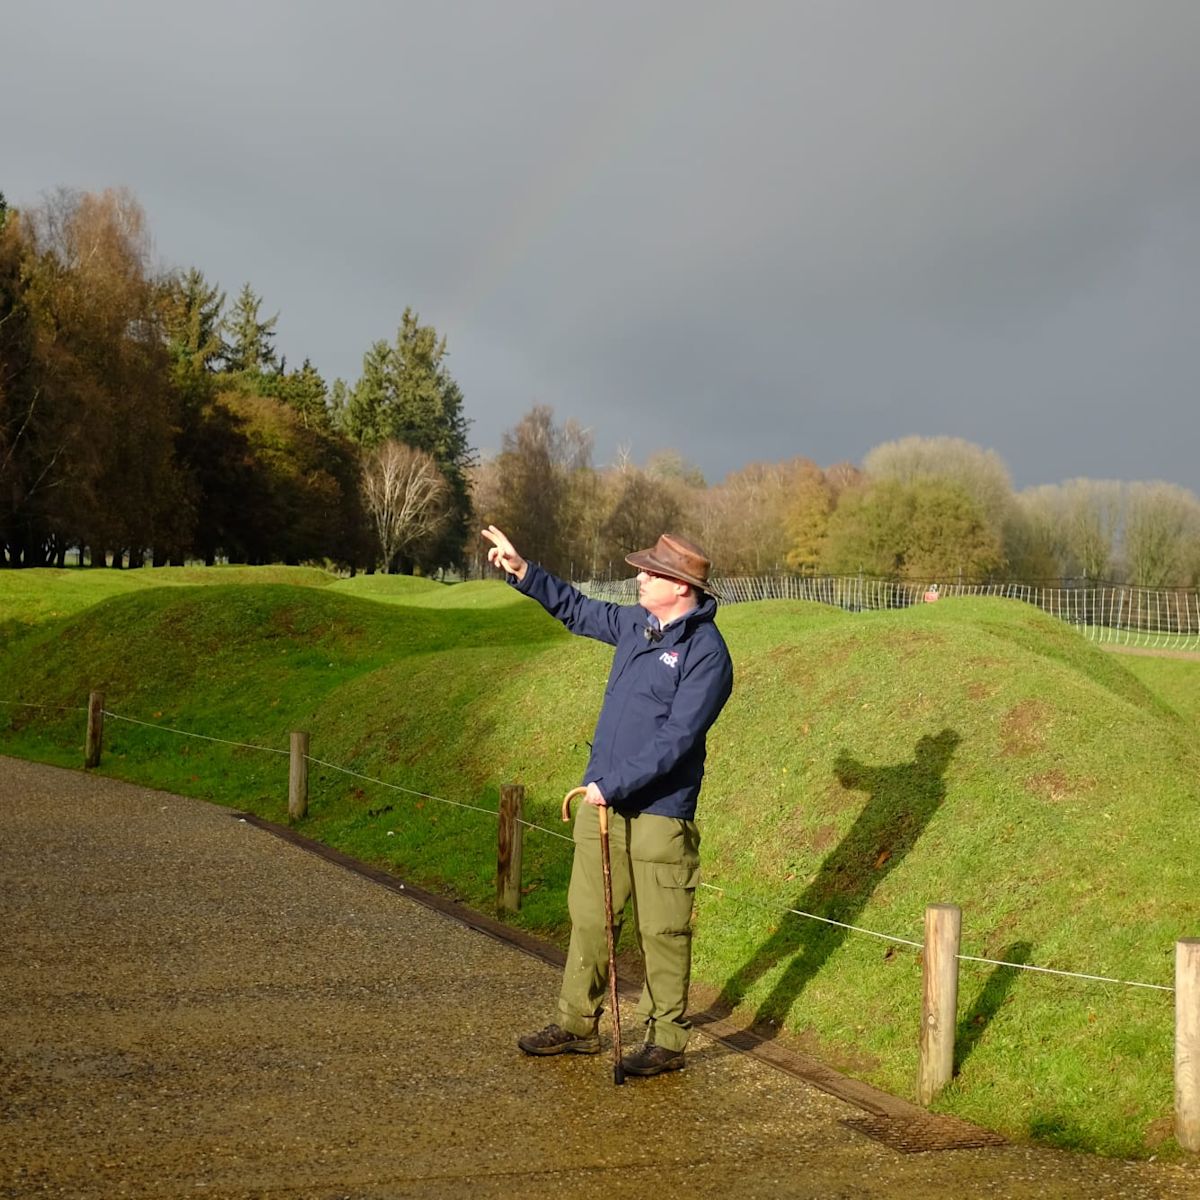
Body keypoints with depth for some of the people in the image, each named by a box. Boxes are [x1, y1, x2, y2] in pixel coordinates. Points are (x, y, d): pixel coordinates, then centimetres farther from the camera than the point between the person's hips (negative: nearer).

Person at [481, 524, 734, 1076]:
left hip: (658, 813, -8)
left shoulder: (707, 653, -16)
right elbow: (577, 610, 24)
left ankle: (667, 1041, 13)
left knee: (661, 931, 1)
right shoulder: (637, 623, 8)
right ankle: (577, 1024, 25)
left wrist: (613, 786, -22)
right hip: (602, 802, 8)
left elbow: (676, 740, -21)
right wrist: (523, 572, 15)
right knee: (588, 916, 14)